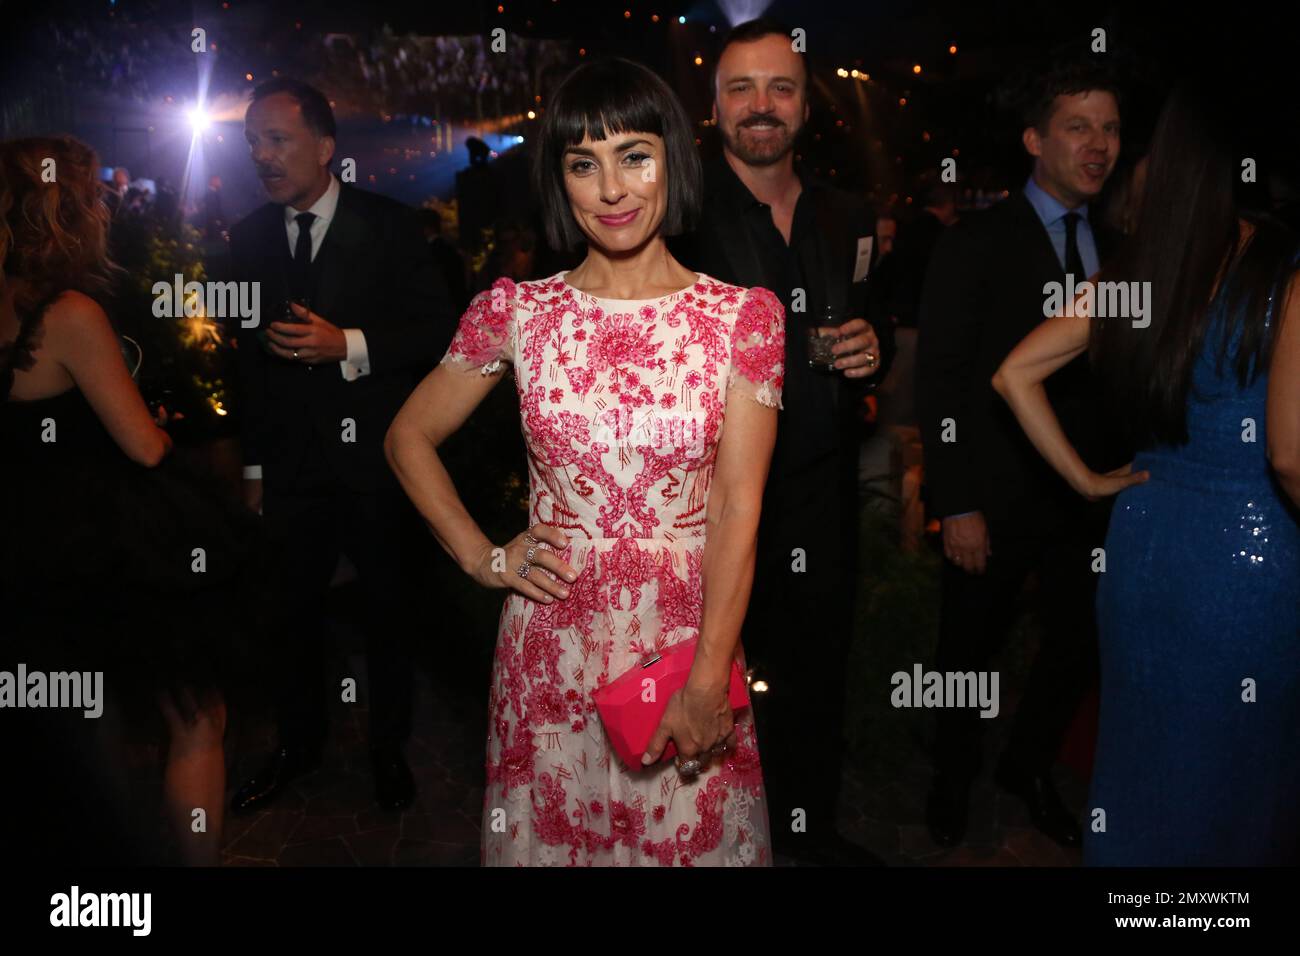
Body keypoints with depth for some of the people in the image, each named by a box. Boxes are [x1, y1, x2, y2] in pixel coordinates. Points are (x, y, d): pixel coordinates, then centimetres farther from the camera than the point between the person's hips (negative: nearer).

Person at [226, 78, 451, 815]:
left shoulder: (391, 227, -6)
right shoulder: (251, 236, 5)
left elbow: (435, 328, -9)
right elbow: (249, 357, 9)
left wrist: (348, 345, -23)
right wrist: (254, 463, 10)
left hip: (377, 457, -3)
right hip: (292, 463, 3)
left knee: (390, 610, 10)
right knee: (298, 608, 14)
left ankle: (390, 748, 29)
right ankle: (300, 743, 34)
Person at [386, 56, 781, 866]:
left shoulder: (745, 316, -4)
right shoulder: (516, 312, -2)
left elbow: (737, 507, -10)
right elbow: (409, 438, 10)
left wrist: (707, 681, -15)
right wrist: (483, 557, 0)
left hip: (691, 639, 0)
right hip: (551, 651, 1)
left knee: (693, 837, 14)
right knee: (552, 834, 17)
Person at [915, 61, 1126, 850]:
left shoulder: (1116, 252, 8)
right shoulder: (977, 243, -8)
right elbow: (939, 381, -11)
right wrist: (956, 505, -15)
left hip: (1091, 496, 5)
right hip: (997, 500, -4)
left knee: (1081, 647, 13)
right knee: (972, 651, 11)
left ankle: (1029, 767, 40)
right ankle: (954, 780, 37)